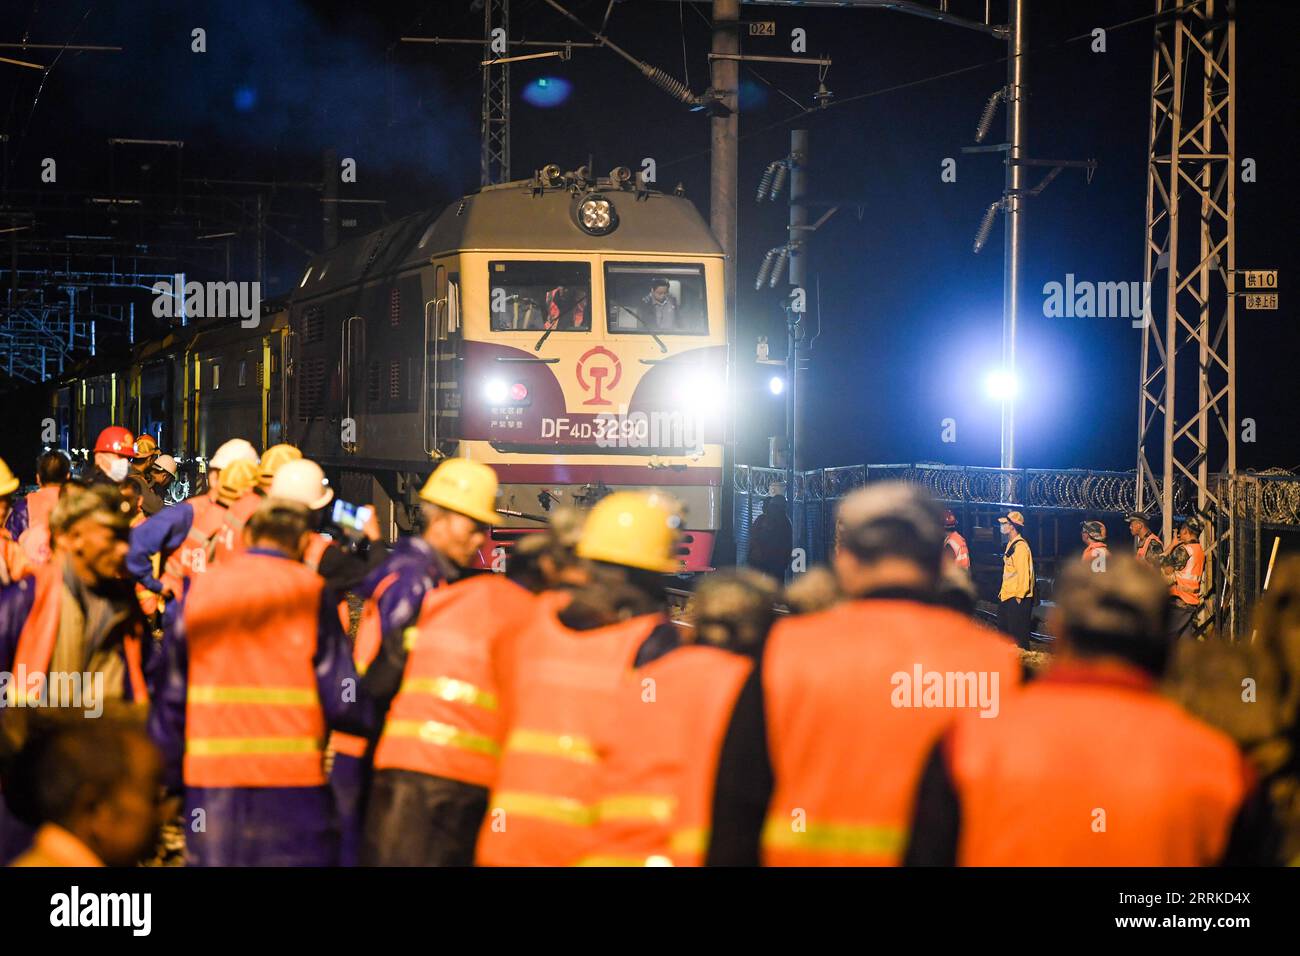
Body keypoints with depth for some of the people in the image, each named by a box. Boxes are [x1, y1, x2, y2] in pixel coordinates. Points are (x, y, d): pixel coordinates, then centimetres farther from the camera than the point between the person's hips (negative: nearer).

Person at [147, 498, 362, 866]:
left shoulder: (198, 590, 7)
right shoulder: (310, 593, -4)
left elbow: (170, 697, 8)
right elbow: (342, 700, -8)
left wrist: (169, 780, 16)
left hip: (209, 783, 3)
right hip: (292, 781, -3)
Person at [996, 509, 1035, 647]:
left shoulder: (1020, 546, -17)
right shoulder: (1010, 544, 14)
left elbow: (1023, 573, -21)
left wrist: (1019, 597, -20)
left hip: (1017, 598, -10)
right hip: (1007, 595, 10)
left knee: (1018, 634, -5)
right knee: (1003, 630, 16)